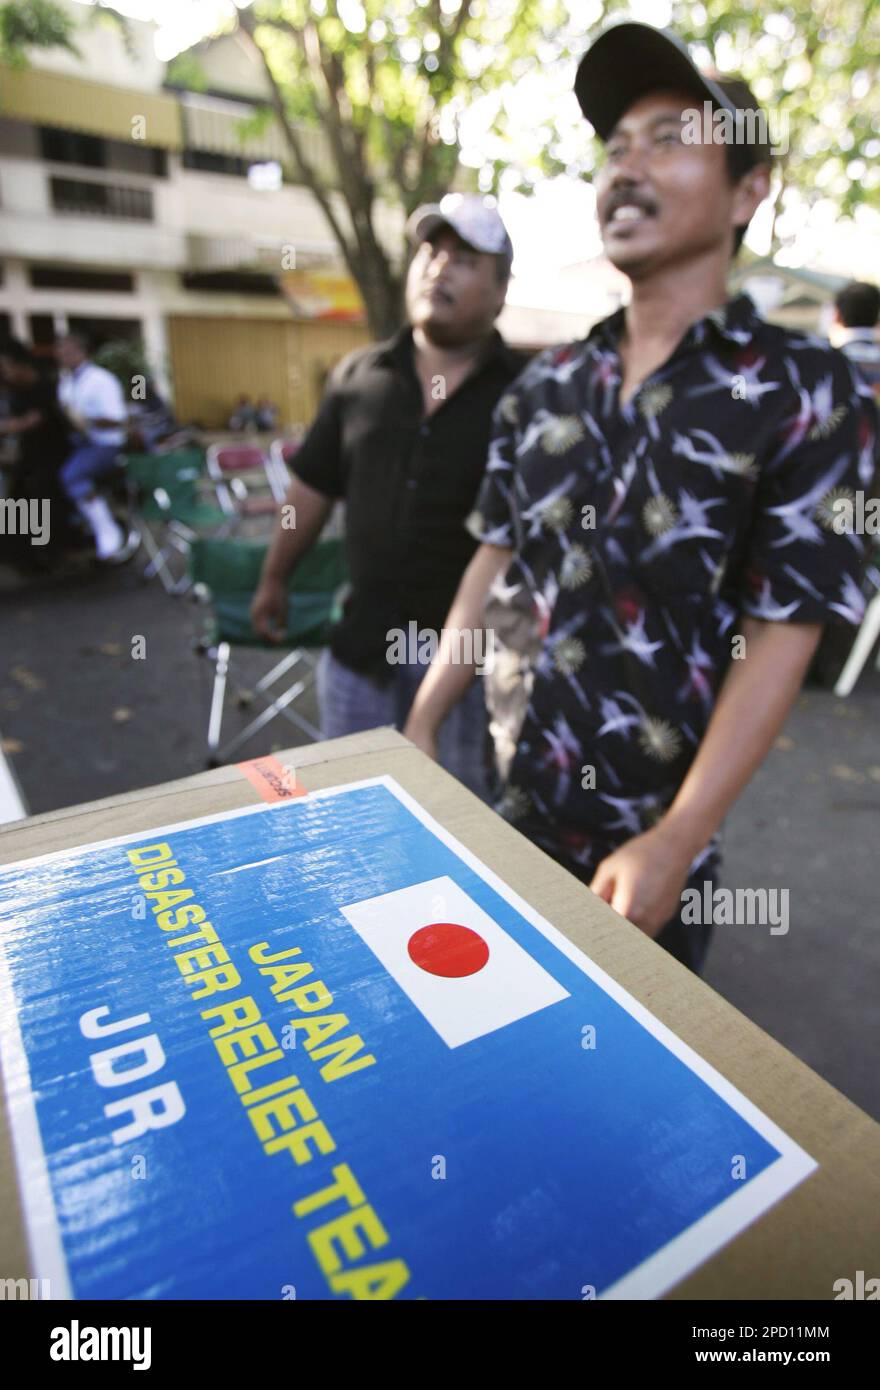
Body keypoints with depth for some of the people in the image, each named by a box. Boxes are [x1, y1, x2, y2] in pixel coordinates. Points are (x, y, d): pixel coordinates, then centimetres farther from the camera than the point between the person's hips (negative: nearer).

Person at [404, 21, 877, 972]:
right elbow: (496, 559, 7)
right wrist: (422, 724, 4)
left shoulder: (804, 392, -11)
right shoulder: (543, 385, 3)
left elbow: (780, 636, -14)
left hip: (649, 828, -4)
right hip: (504, 790, 4)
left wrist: (673, 842, -18)